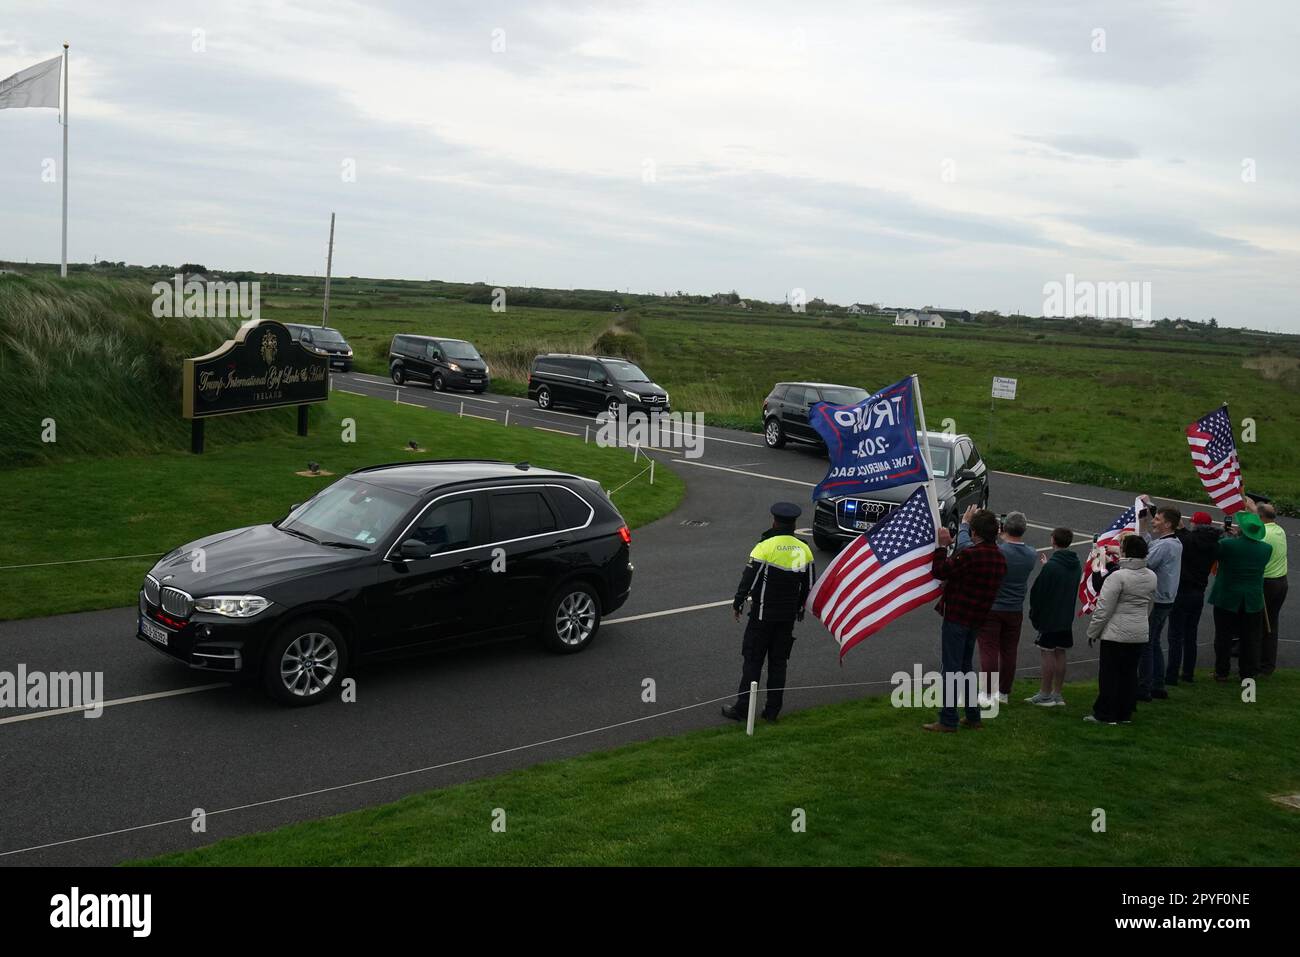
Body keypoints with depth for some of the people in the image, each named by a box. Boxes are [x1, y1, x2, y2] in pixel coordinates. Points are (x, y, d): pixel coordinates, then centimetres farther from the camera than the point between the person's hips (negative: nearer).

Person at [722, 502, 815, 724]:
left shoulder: (765, 547, -15)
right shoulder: (804, 550, 2)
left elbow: (749, 579, -13)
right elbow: (808, 585, 10)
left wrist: (737, 604, 0)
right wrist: (799, 609, 23)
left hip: (763, 614, -5)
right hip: (788, 616, 5)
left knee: (753, 660, 3)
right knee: (779, 661, 12)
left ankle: (742, 708, 5)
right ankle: (772, 710, 14)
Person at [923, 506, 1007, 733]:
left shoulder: (970, 554, -21)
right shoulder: (999, 558, 6)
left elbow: (940, 571, -16)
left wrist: (942, 546, -7)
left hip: (956, 618, -8)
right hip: (976, 619, 8)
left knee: (951, 669, -2)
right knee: (965, 667, 20)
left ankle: (948, 720, 1)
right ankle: (973, 717, 24)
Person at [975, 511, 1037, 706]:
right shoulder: (1031, 555, -6)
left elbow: (963, 545, -15)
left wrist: (965, 524, 0)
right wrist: (1002, 540, 15)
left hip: (991, 608, -5)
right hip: (1015, 610, 5)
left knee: (989, 651, 0)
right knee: (1009, 652, 13)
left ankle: (988, 694, 0)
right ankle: (1003, 692, 21)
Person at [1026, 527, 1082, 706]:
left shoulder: (1051, 566, -18)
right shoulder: (1077, 565, 6)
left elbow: (1038, 592, -15)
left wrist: (1034, 614, -1)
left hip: (1048, 618, -7)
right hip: (1067, 618, 7)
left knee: (1047, 654, -1)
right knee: (1060, 655, 11)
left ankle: (1045, 695, 3)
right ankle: (1057, 694, 16)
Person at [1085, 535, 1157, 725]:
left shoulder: (1118, 577, -18)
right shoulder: (1151, 577, 5)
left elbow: (1103, 610, -15)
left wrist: (1092, 632, -6)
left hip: (1116, 633, -7)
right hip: (1141, 633, 7)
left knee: (1109, 673, 2)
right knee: (1130, 673, 13)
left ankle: (1105, 714, 6)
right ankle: (1125, 714, 19)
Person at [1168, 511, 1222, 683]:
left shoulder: (1189, 540, -16)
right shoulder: (1213, 544, 4)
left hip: (1182, 592, -6)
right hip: (1199, 593, 6)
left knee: (1176, 636, -3)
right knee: (1191, 636, 15)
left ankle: (1171, 676, -3)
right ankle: (1188, 675, 20)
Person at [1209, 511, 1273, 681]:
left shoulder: (1226, 544, -18)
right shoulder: (1266, 548, -6)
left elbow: (1215, 554, 0)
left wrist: (1227, 535, 14)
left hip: (1226, 599, -2)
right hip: (1253, 601, 2)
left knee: (1224, 637, 8)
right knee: (1250, 639, 10)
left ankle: (1221, 672, 14)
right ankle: (1248, 673, 16)